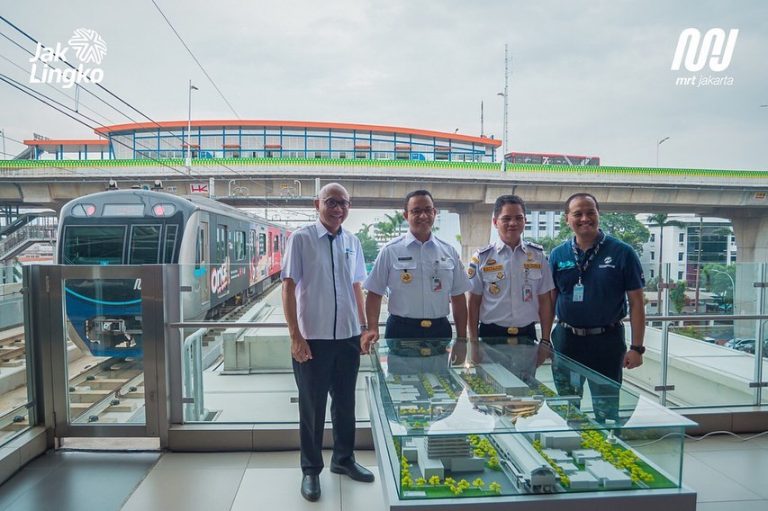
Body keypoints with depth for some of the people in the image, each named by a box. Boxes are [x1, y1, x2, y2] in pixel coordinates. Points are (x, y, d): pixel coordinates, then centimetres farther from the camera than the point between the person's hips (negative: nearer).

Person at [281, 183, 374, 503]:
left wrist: (364, 326, 13)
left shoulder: (353, 242, 5)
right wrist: (295, 336, -12)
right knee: (312, 406, 10)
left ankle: (343, 459, 39)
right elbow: (288, 288, -8)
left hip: (348, 336, 4)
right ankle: (311, 470, 30)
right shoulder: (301, 239, -8)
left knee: (345, 402, 18)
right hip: (312, 337, -4)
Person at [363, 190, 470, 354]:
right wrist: (373, 329, -13)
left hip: (440, 331, 3)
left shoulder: (449, 251, 6)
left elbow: (458, 297, 9)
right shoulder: (391, 250, -2)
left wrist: (462, 338, 5)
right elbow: (375, 293, 0)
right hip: (401, 330, -2)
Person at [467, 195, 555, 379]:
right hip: (491, 337, -1)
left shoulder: (538, 256, 3)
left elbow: (545, 301, 7)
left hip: (526, 338, 2)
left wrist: (545, 341, 5)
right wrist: (473, 342, 0)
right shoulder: (482, 258, -2)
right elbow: (474, 302, 2)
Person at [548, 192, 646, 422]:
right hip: (566, 340, 3)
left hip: (607, 341, -2)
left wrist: (636, 347, -8)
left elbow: (636, 302, -4)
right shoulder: (558, 255, 1)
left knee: (607, 411, 10)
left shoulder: (622, 253, -6)